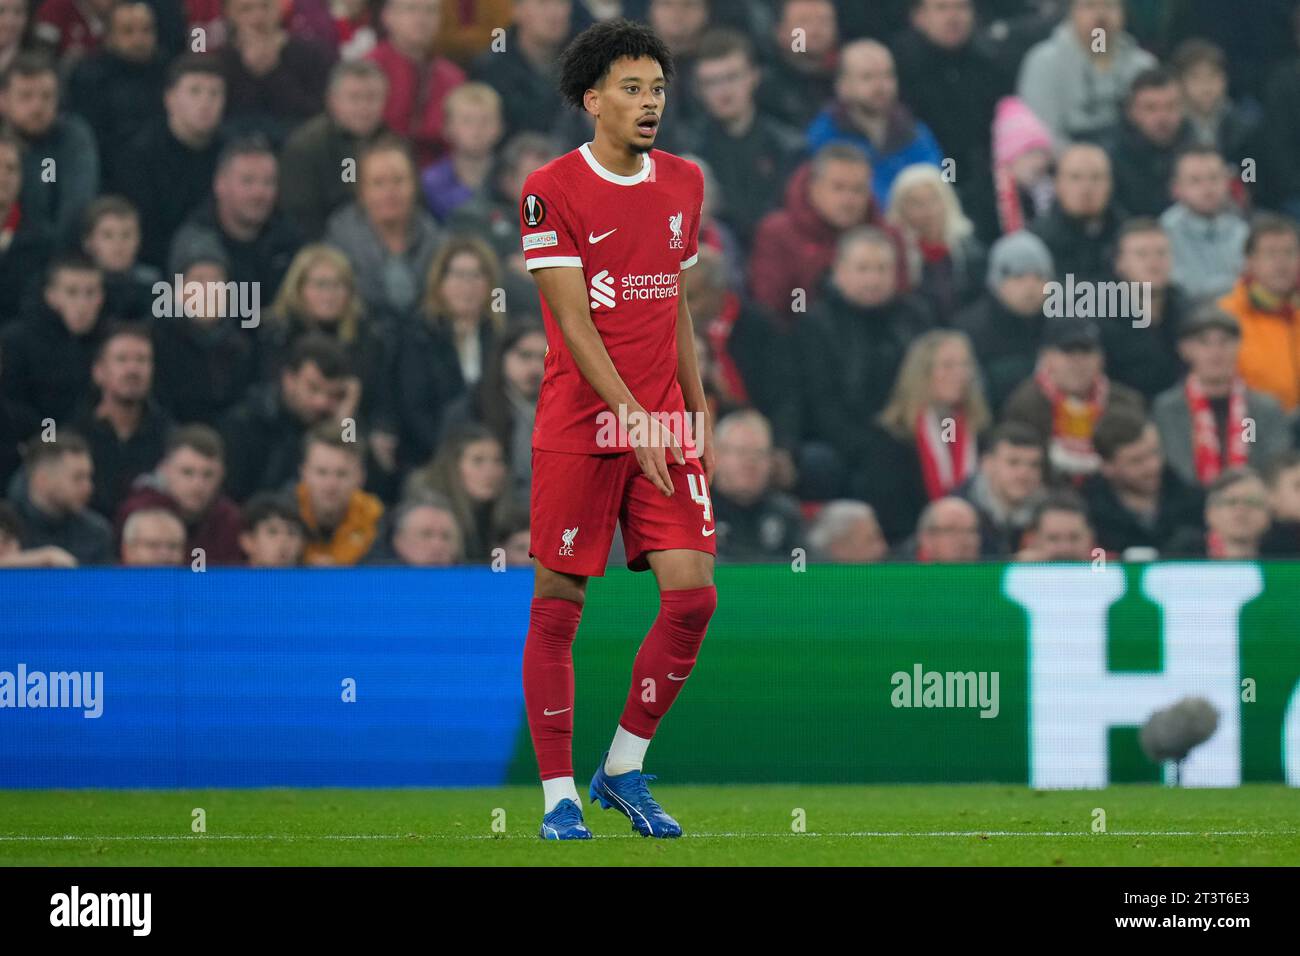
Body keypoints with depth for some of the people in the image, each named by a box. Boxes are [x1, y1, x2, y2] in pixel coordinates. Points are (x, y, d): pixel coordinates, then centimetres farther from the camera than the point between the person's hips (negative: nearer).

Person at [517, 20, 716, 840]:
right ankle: (559, 795, 7)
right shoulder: (552, 190, -7)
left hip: (664, 428, 5)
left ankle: (624, 770, 10)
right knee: (557, 609, -1)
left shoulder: (684, 183, 10)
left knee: (693, 595, -5)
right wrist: (633, 418, -18)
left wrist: (699, 418, 15)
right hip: (579, 426, -5)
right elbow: (574, 322, -12)